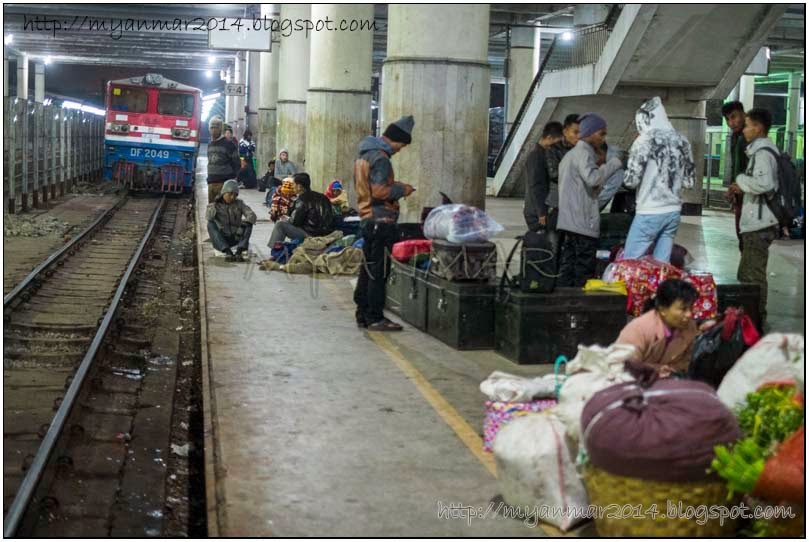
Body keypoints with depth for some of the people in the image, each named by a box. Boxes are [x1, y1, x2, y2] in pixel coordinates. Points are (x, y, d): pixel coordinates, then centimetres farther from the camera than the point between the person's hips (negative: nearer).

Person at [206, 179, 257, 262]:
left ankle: (239, 251, -38)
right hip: (221, 240, -1)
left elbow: (252, 215, -9)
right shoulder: (216, 205, 4)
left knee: (249, 223, -20)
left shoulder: (239, 204, 8)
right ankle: (227, 251, -40)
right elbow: (208, 217, -17)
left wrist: (244, 224, -27)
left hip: (236, 237, 1)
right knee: (211, 224, -26)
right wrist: (214, 205, -27)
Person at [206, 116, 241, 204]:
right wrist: (209, 178, 18)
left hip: (224, 182, -7)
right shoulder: (210, 144, 17)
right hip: (211, 182, 7)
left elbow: (236, 163, -4)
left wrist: (233, 179, -7)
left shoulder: (228, 144, -5)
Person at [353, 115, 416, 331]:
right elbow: (379, 191, -23)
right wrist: (401, 190, -8)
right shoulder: (380, 158, -16)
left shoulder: (364, 155, 15)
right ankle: (375, 318, -2)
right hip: (381, 220, -10)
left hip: (367, 219, 10)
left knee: (368, 268, 14)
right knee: (379, 271, -5)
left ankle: (363, 313, 19)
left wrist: (394, 185, 17)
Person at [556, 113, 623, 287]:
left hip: (568, 221, 10)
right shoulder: (584, 153, -9)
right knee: (585, 270, -8)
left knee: (568, 268, 8)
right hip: (584, 223, -10)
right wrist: (614, 163, -16)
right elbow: (592, 178, -26)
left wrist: (598, 163, 17)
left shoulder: (570, 154, 23)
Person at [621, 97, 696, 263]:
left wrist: (626, 179, 9)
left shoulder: (645, 140, -10)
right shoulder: (682, 141, 8)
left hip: (650, 213, -6)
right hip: (674, 211, 6)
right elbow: (689, 181, 12)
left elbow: (632, 180, -12)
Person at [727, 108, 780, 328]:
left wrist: (741, 180, -13)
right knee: (748, 273, 18)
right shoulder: (763, 150, 17)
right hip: (758, 221, 11)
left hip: (758, 223, -11)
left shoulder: (762, 152, -15)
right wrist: (743, 188, 13)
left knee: (754, 275, -5)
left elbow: (764, 184, -28)